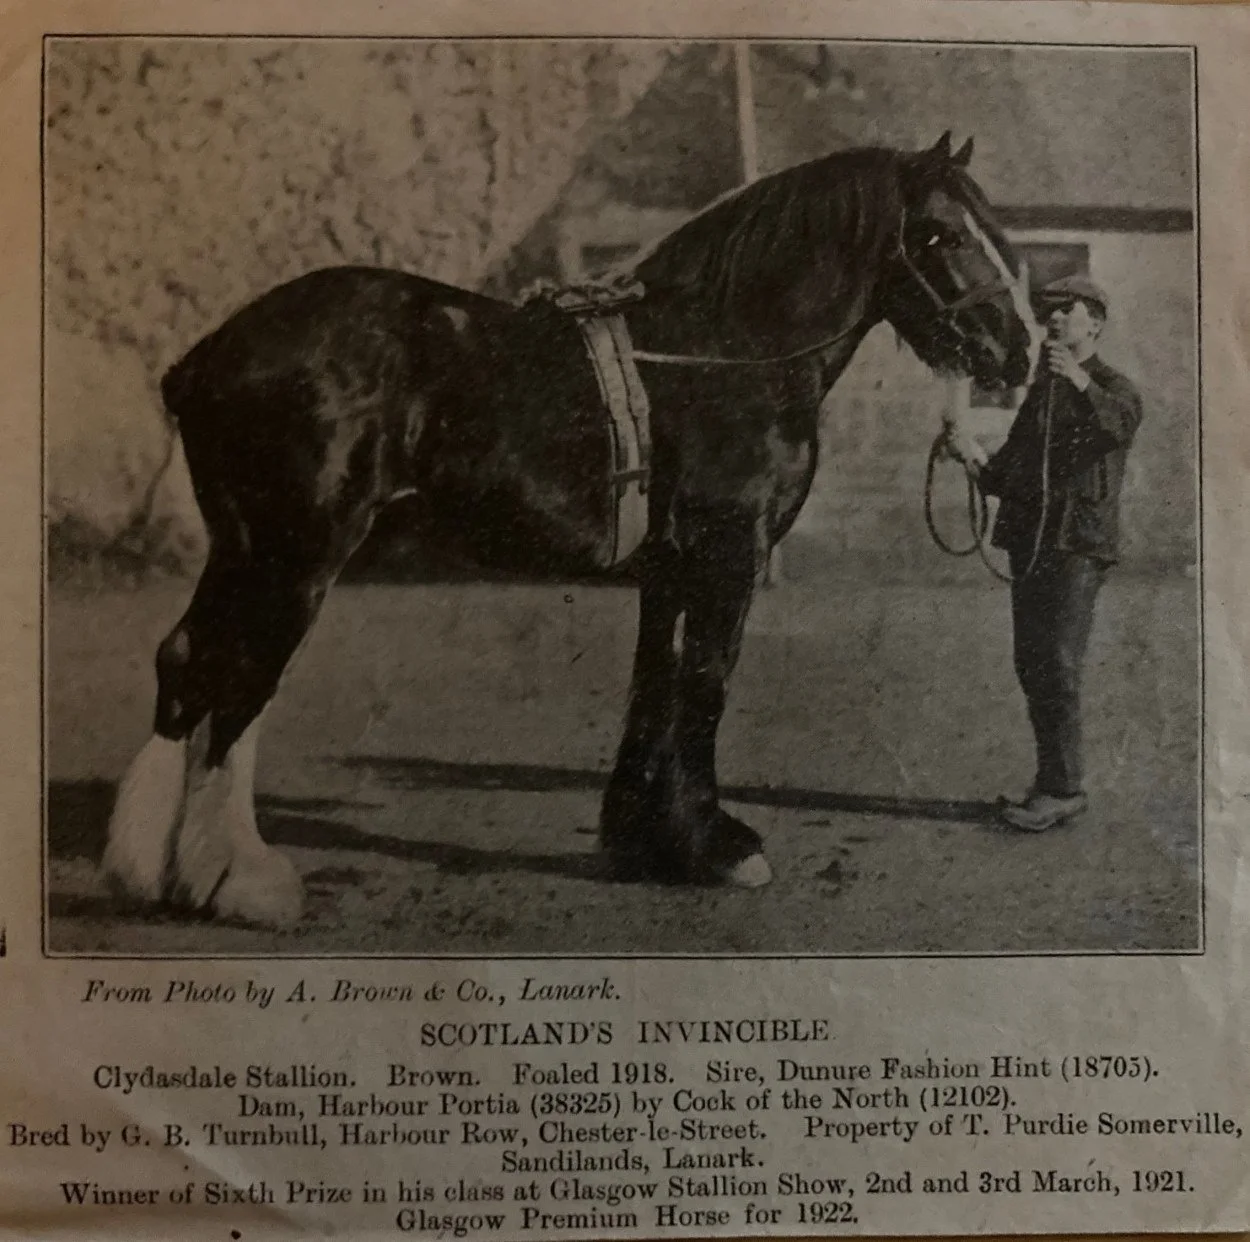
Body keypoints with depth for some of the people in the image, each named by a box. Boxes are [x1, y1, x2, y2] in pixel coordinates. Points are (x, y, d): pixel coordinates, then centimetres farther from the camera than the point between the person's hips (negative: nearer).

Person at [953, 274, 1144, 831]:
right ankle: (1055, 783, 19)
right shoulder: (1041, 391, 20)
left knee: (1057, 667, -11)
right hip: (1030, 544, 7)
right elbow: (1013, 467, 21)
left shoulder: (1112, 387, 0)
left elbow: (1123, 424, -24)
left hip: (1077, 544, -7)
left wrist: (1083, 386, -41)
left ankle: (1062, 789, -5)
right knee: (1032, 665, 9)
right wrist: (981, 465, -1)